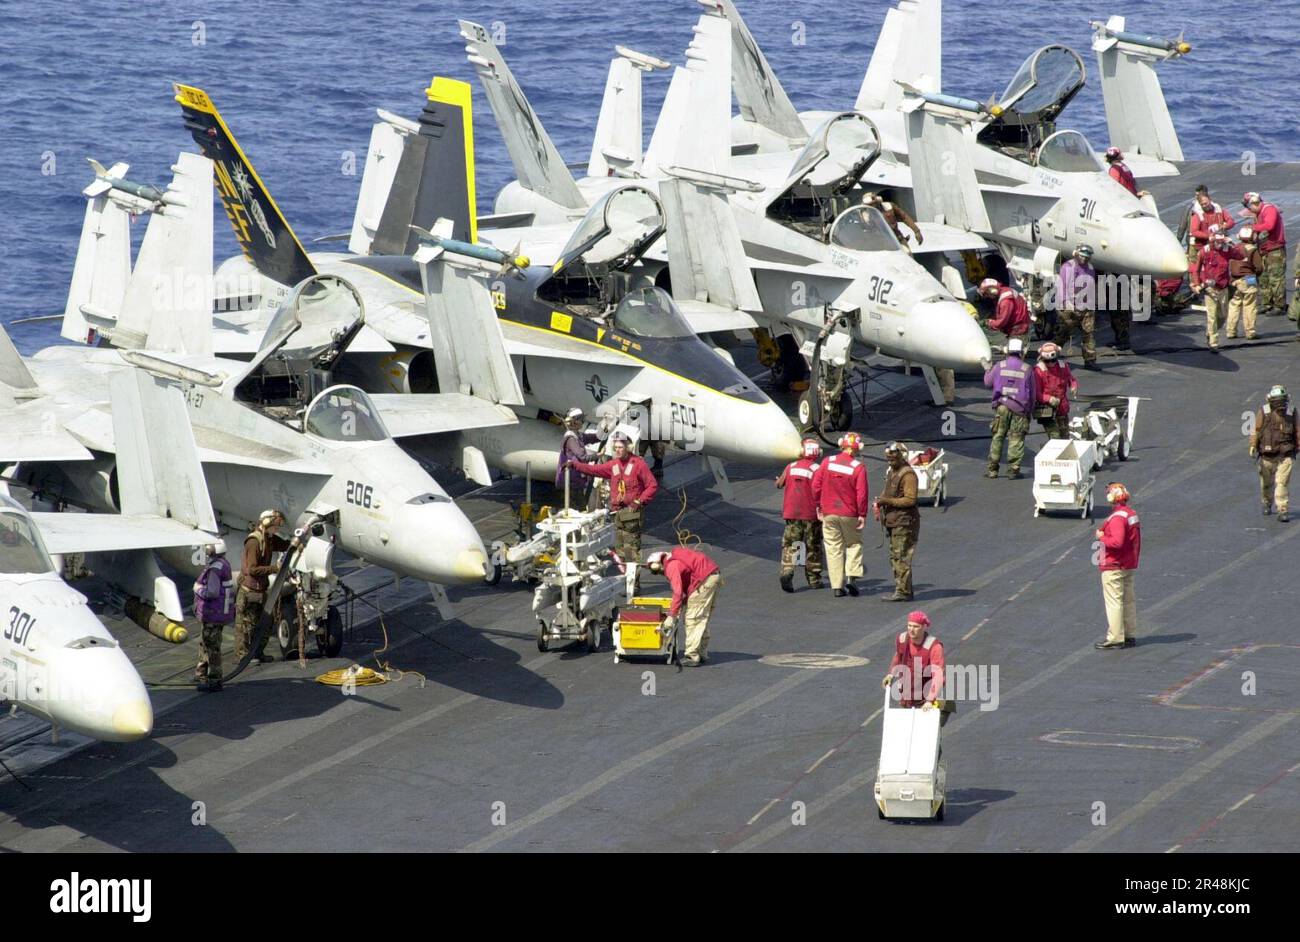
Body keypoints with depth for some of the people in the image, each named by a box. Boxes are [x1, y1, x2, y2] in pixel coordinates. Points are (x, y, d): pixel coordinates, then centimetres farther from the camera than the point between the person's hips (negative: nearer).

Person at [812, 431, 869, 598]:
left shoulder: (827, 462, -3)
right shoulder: (858, 467, -10)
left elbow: (816, 485, -1)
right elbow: (861, 493, -13)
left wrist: (819, 506, 10)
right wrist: (862, 514, -5)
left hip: (829, 514, 2)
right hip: (850, 514, -2)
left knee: (833, 548, 6)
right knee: (854, 543, 16)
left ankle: (838, 586, 4)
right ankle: (851, 576, -1)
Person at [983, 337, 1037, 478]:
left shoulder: (999, 366, 0)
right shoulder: (1027, 369, 0)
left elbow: (988, 382, 12)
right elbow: (1033, 393, 6)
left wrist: (988, 369, 31)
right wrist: (1030, 410, 17)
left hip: (1002, 406, 1)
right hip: (1020, 408, -1)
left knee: (998, 437, 7)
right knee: (1017, 439, 1)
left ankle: (992, 469, 7)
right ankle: (1014, 468, -3)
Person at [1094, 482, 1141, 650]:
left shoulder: (1117, 518, -21)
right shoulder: (1132, 514, 10)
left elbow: (1117, 542, -30)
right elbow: (1137, 540, 16)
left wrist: (1101, 537, -15)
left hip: (1114, 567, -10)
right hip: (1129, 565, 10)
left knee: (1113, 601, -5)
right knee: (1128, 600, 14)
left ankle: (1115, 638, -5)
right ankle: (1130, 635, 20)